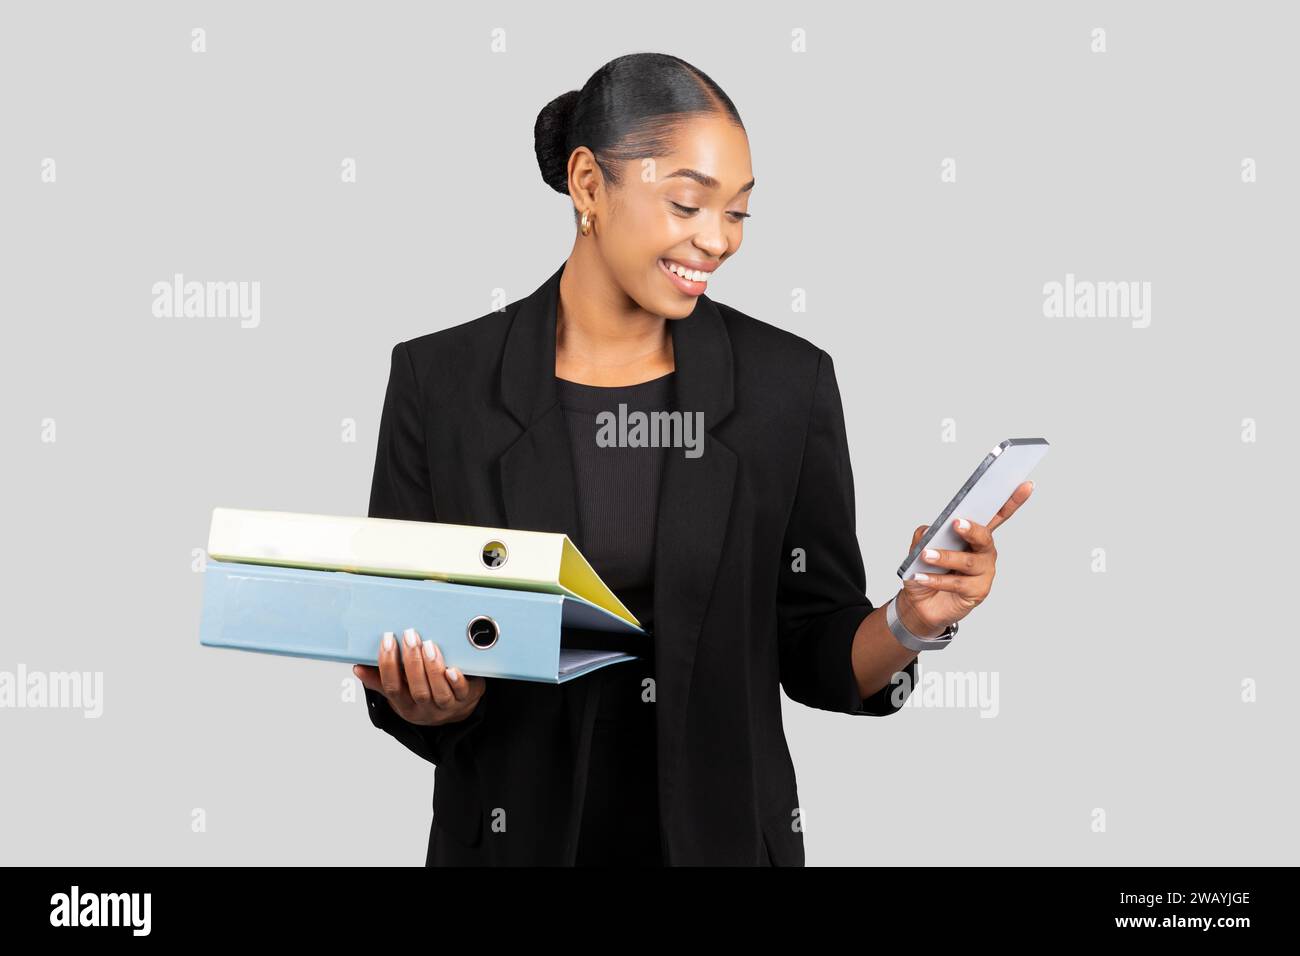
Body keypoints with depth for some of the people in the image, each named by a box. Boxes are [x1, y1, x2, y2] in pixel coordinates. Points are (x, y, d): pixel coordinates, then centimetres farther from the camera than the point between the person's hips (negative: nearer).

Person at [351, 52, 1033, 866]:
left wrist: (910, 622, -21)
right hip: (511, 835, 0)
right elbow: (400, 689, -4)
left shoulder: (788, 383, -6)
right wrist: (429, 702, -24)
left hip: (724, 836, 1)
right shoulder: (438, 380, -8)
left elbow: (815, 654, -3)